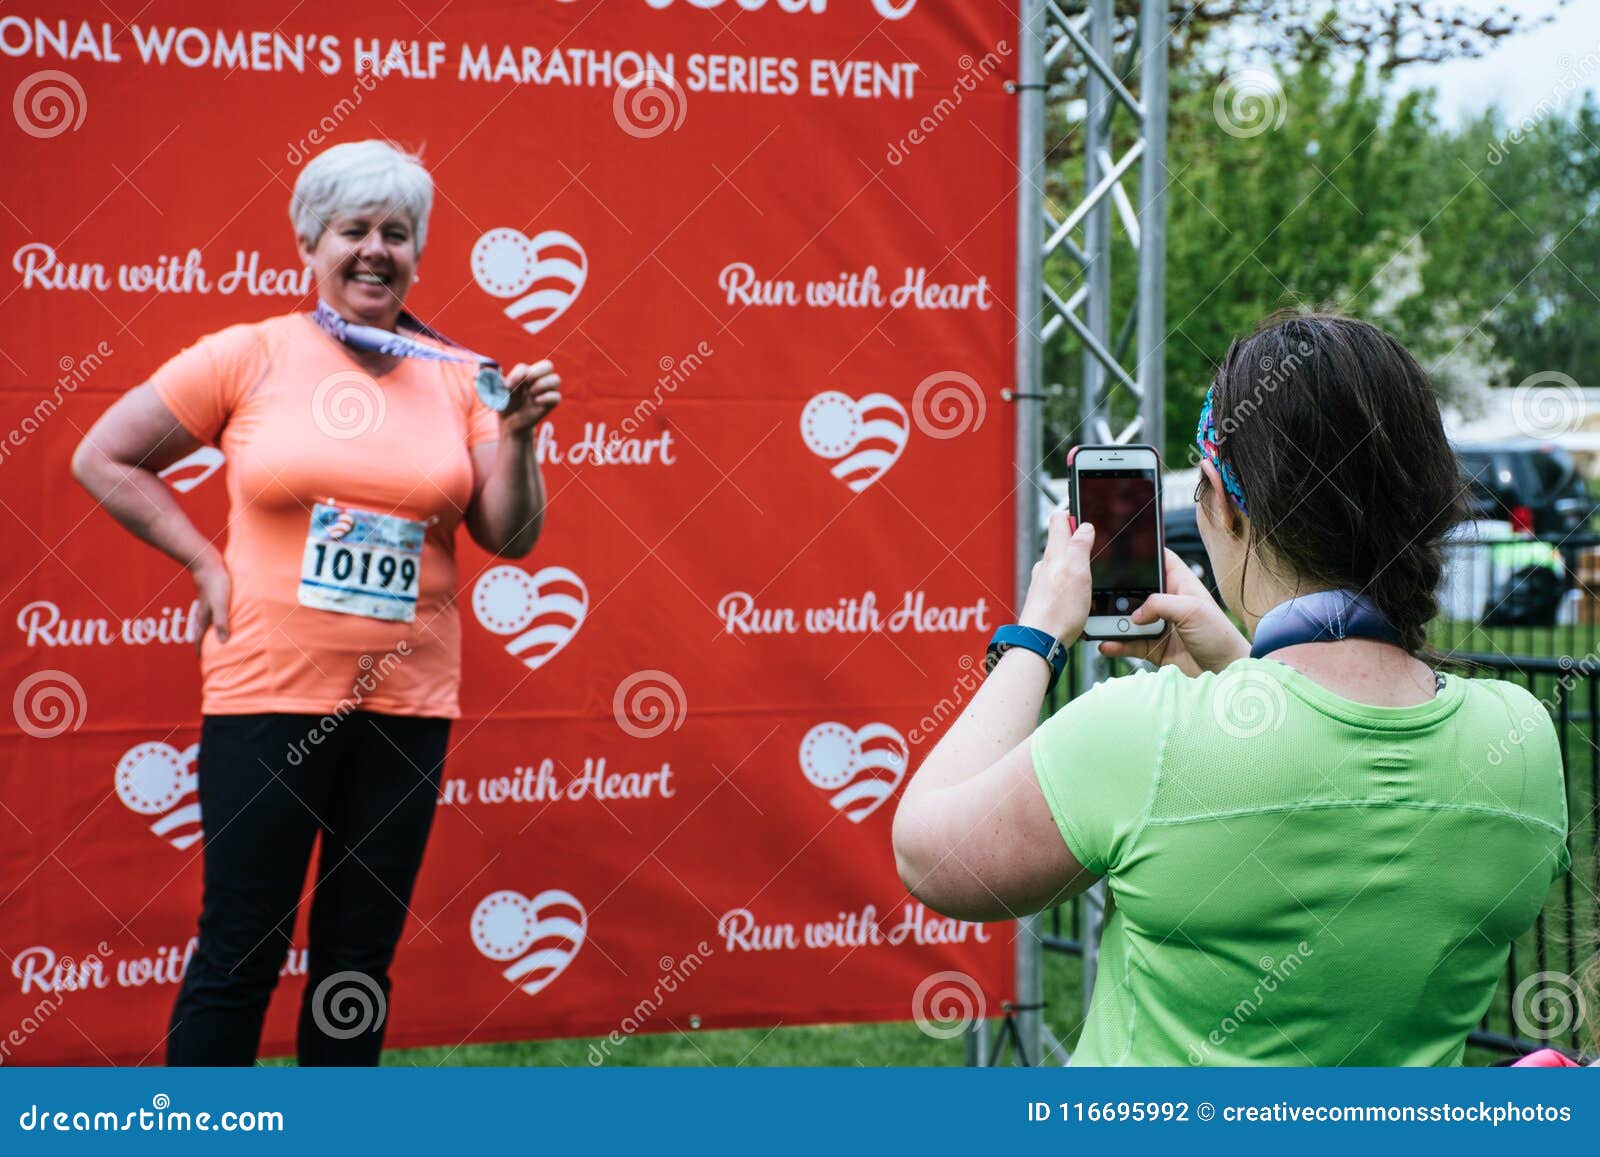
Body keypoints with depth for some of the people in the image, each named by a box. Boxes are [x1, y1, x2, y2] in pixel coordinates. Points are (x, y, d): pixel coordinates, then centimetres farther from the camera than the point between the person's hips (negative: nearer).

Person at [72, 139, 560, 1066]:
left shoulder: (460, 379, 4)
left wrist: (516, 435, -12)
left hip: (406, 700, 3)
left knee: (363, 953, 11)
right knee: (241, 952, 1)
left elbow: (512, 538, 3)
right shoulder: (250, 355, -2)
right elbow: (104, 459, 5)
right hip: (268, 690, -3)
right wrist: (206, 563, -1)